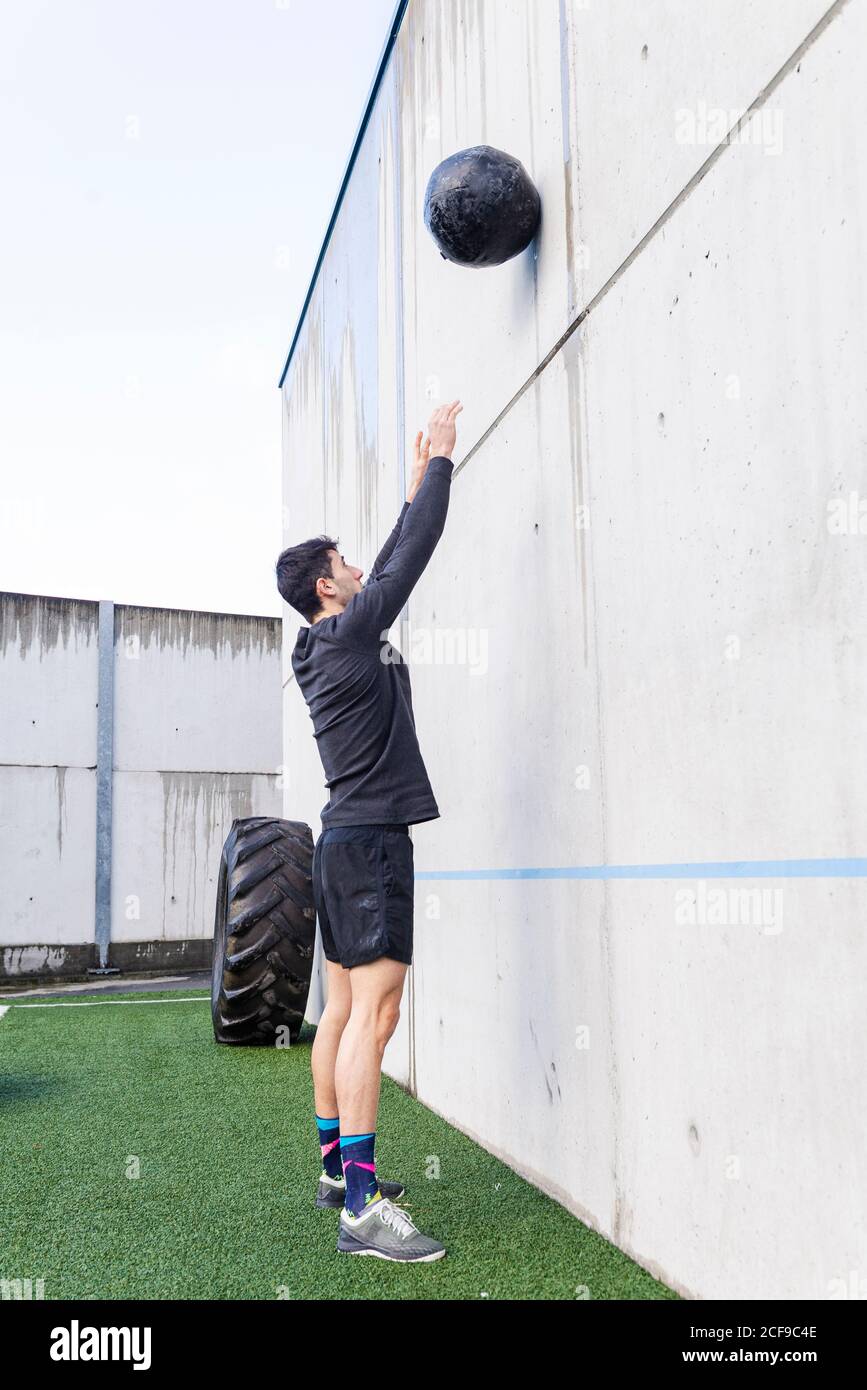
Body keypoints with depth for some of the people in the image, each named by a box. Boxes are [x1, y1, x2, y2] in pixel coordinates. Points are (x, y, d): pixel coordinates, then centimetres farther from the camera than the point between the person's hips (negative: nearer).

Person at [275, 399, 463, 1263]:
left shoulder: (326, 647, 16)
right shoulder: (348, 634, -10)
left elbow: (391, 567, 26)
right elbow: (408, 560, -8)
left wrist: (416, 486, 30)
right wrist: (439, 462, 3)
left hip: (346, 842, 10)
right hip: (369, 839, -10)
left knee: (344, 1009, 12)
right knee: (373, 1012, -13)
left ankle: (337, 1168, 21)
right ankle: (361, 1206, -12)